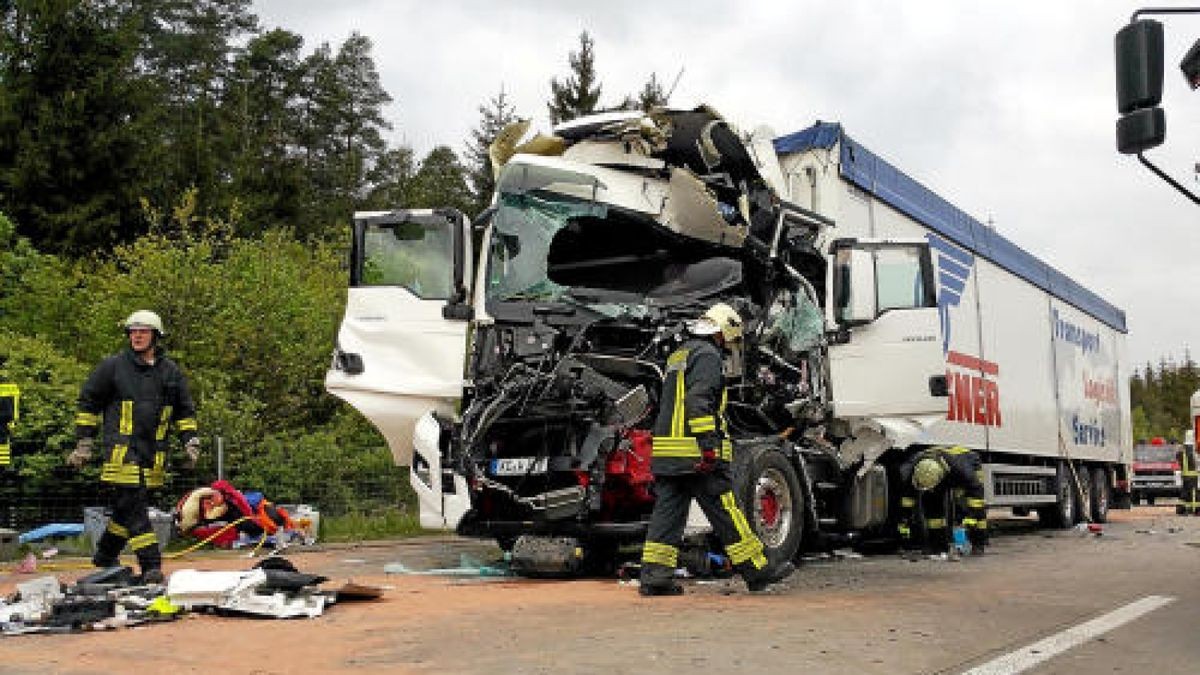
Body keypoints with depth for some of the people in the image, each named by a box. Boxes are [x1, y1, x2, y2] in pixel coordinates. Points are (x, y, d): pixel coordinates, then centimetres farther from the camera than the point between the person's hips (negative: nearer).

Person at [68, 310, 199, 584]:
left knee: (126, 509, 12)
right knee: (134, 509, -11)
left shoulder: (170, 371, 12)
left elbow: (184, 410, 21)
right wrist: (84, 442, 5)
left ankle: (105, 557, 30)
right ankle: (151, 566, -11)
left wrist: (190, 442, 12)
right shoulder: (113, 366, 3)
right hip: (122, 449, -4)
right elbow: (88, 402, 8)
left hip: (153, 455, 4)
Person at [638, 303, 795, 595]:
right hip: (695, 452, -9)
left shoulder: (679, 355, 23)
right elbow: (699, 401, -20)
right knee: (725, 511, -3)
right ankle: (756, 570, 4)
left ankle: (654, 577, 3)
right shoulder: (707, 355, -7)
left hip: (666, 451, 9)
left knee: (667, 511, 6)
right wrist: (709, 445, -23)